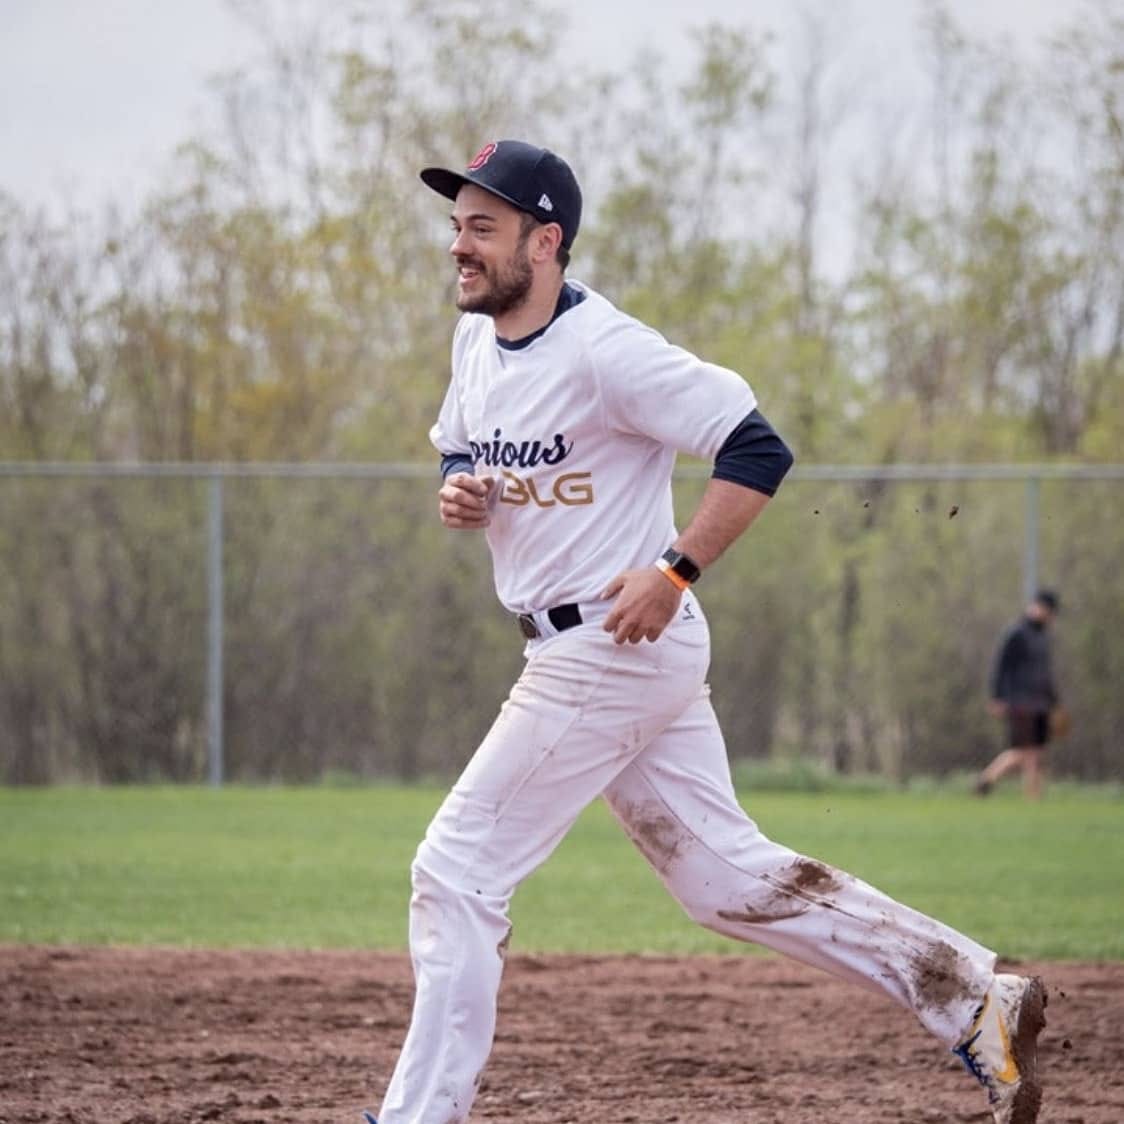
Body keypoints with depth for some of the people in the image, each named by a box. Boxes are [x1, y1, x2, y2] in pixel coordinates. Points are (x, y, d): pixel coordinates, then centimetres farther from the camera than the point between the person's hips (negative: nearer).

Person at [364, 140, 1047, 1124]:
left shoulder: (605, 350, -18)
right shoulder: (477, 341, 9)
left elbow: (757, 449, -20)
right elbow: (462, 453, 24)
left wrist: (676, 570, -25)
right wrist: (459, 495, 1)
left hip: (619, 646, -10)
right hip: (581, 658, 10)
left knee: (458, 871, -6)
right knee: (728, 877, 12)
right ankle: (978, 999, 12)